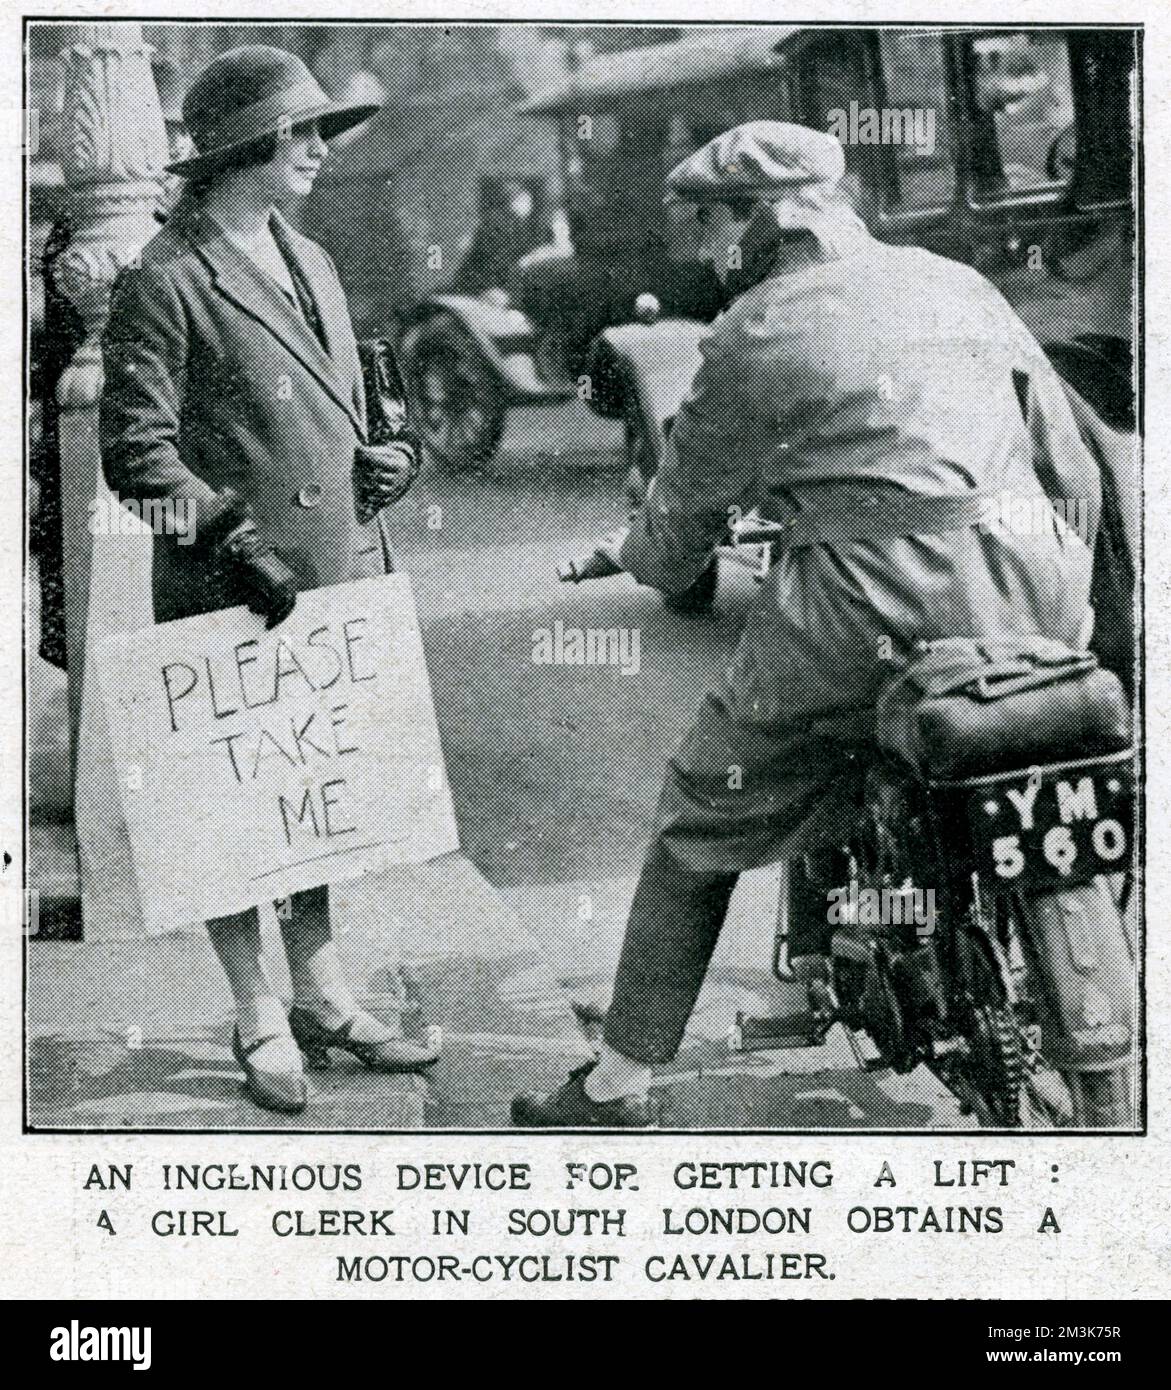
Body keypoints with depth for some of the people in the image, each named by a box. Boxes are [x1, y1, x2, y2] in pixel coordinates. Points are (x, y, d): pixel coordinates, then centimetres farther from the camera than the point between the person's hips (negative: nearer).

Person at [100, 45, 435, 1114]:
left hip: (336, 584, 8)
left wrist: (385, 459, 6)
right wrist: (236, 541, -20)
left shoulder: (311, 262, 15)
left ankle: (324, 997, 26)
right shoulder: (166, 282, -10)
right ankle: (261, 1023, 14)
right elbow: (136, 451, -14)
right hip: (230, 600, -7)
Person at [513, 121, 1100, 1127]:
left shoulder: (756, 333, 2)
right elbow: (1071, 459, 19)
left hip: (874, 606, -6)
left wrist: (642, 557, 31)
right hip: (1035, 587, 6)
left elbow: (692, 504, 10)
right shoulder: (957, 284, 18)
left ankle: (621, 1085, 13)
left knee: (707, 818, 8)